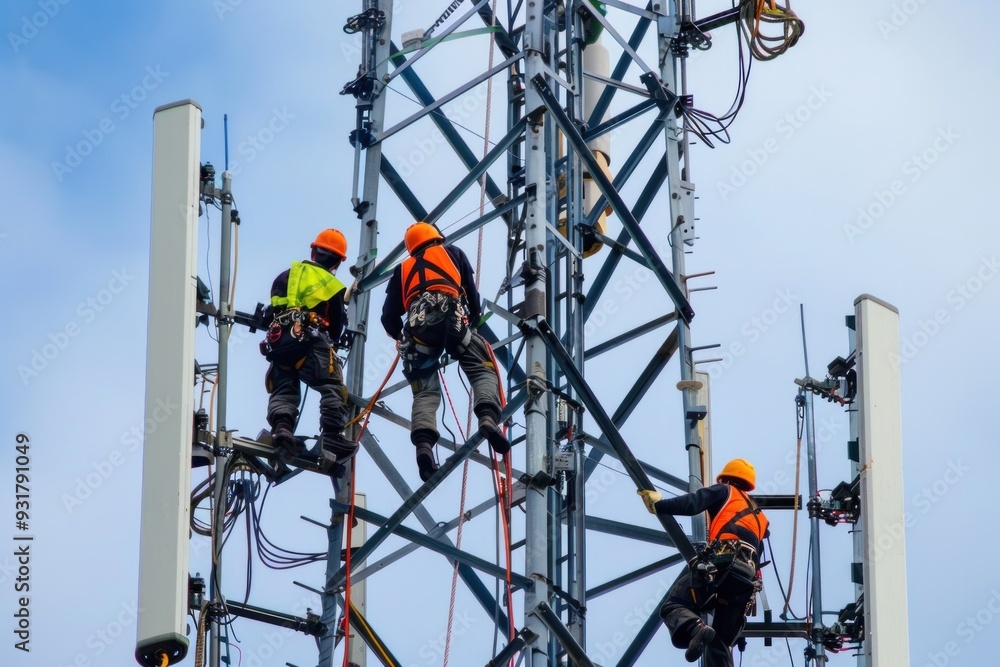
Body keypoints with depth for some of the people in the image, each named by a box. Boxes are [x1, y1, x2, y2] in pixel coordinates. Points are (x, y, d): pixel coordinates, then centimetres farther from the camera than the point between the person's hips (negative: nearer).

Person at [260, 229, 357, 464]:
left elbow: (272, 312, 23)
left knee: (283, 391, 8)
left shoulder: (285, 277, 20)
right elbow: (337, 326, 14)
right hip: (310, 343, -4)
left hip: (278, 343, 4)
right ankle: (332, 437, -20)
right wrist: (329, 344, 33)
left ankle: (281, 427, -18)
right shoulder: (333, 286, 8)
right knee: (333, 389, -5)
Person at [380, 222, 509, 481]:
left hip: (418, 328, 2)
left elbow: (389, 315, 24)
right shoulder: (453, 253, 28)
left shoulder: (403, 270, 32)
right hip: (452, 318, -2)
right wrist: (473, 321, 36)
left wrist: (402, 337, 41)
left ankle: (423, 444, -25)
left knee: (425, 392, 1)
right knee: (483, 371, 0)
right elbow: (471, 293, 20)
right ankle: (488, 416, -32)